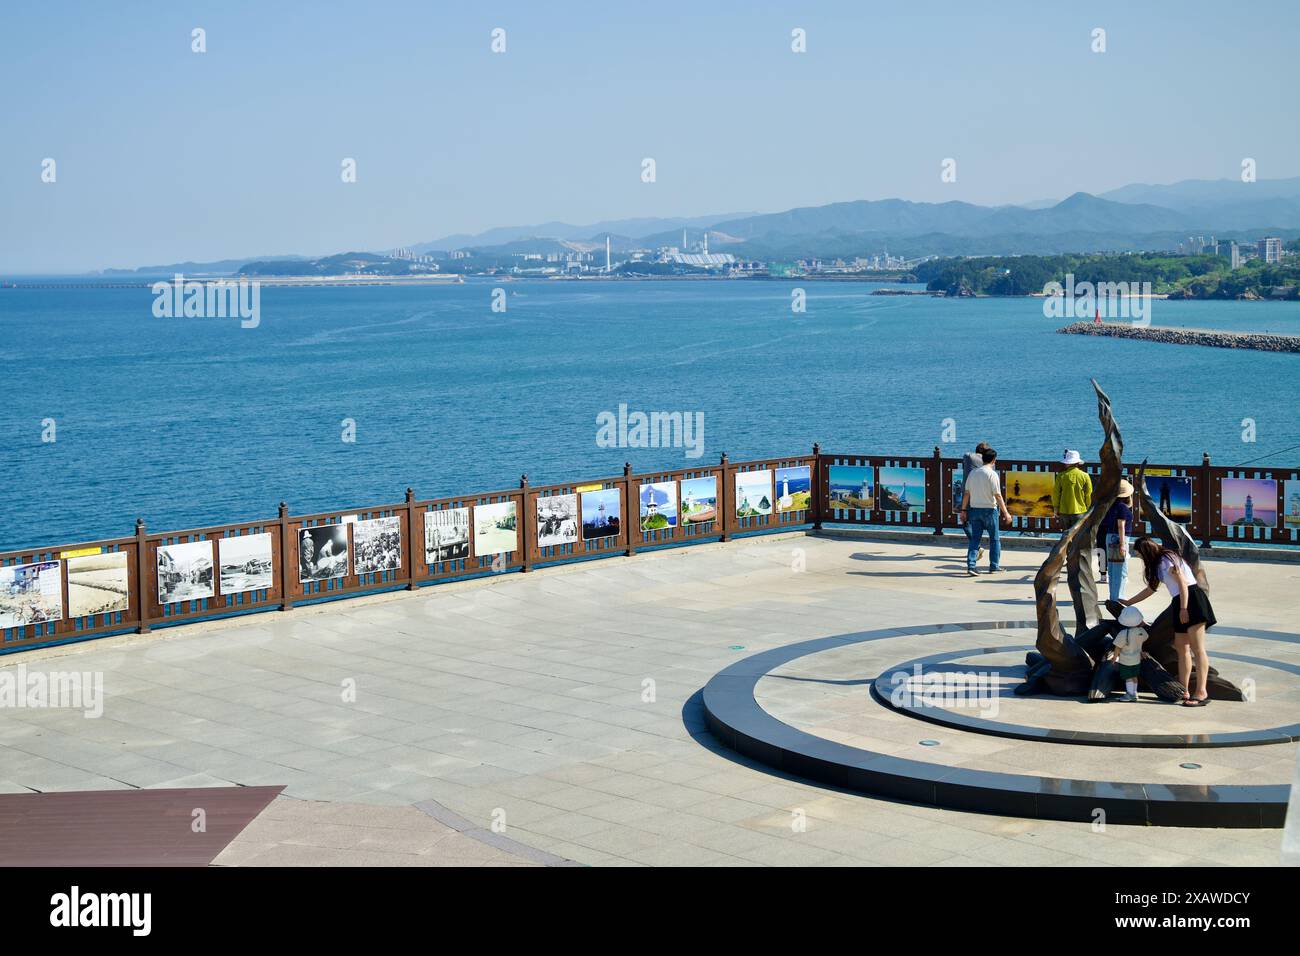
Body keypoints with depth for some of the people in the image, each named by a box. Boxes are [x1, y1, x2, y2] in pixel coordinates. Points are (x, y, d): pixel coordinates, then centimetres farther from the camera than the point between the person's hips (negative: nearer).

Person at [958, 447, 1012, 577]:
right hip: (989, 509, -4)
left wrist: (963, 510, 15)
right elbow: (998, 496, -14)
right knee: (994, 539, 10)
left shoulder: (973, 473, 5)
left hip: (974, 509, 4)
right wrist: (1006, 513, -11)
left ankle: (971, 565, -7)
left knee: (975, 539, 5)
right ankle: (994, 566, 15)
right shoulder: (992, 474, -11)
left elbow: (966, 493, 7)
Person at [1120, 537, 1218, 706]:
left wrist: (1183, 608, -19)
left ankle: (1201, 693, -18)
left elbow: (1183, 583, -13)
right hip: (1179, 603, 10)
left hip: (1191, 599, -10)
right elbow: (1151, 589, 34)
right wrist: (1128, 602, 40)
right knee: (1181, 648, 8)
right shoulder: (1158, 565, 23)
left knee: (1197, 648, -13)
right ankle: (1184, 691, 9)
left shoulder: (1167, 560, -5)